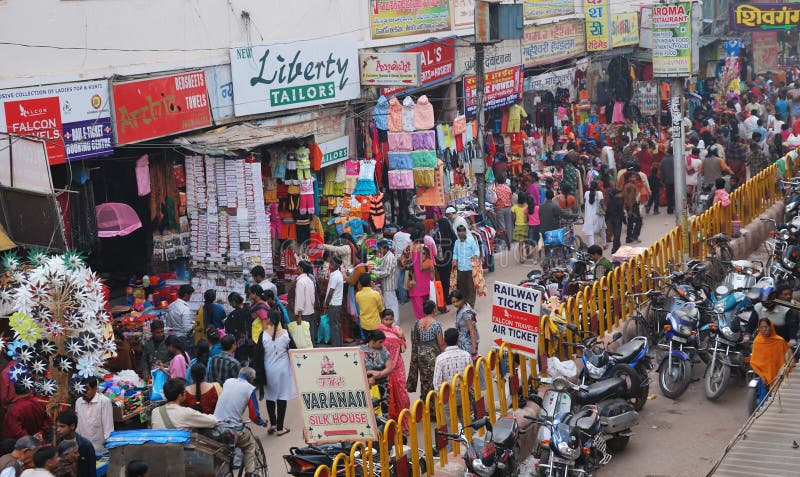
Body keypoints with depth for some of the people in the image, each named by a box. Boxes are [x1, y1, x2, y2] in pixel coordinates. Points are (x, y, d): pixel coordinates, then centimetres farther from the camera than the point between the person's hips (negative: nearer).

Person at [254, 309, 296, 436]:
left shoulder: (263, 335, -11)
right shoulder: (286, 334, -10)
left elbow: (258, 355, -7)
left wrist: (259, 374, 2)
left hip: (268, 370, 0)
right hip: (283, 369, 0)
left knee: (270, 396, 17)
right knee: (282, 397, 6)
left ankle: (272, 424, 19)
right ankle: (280, 428, 9)